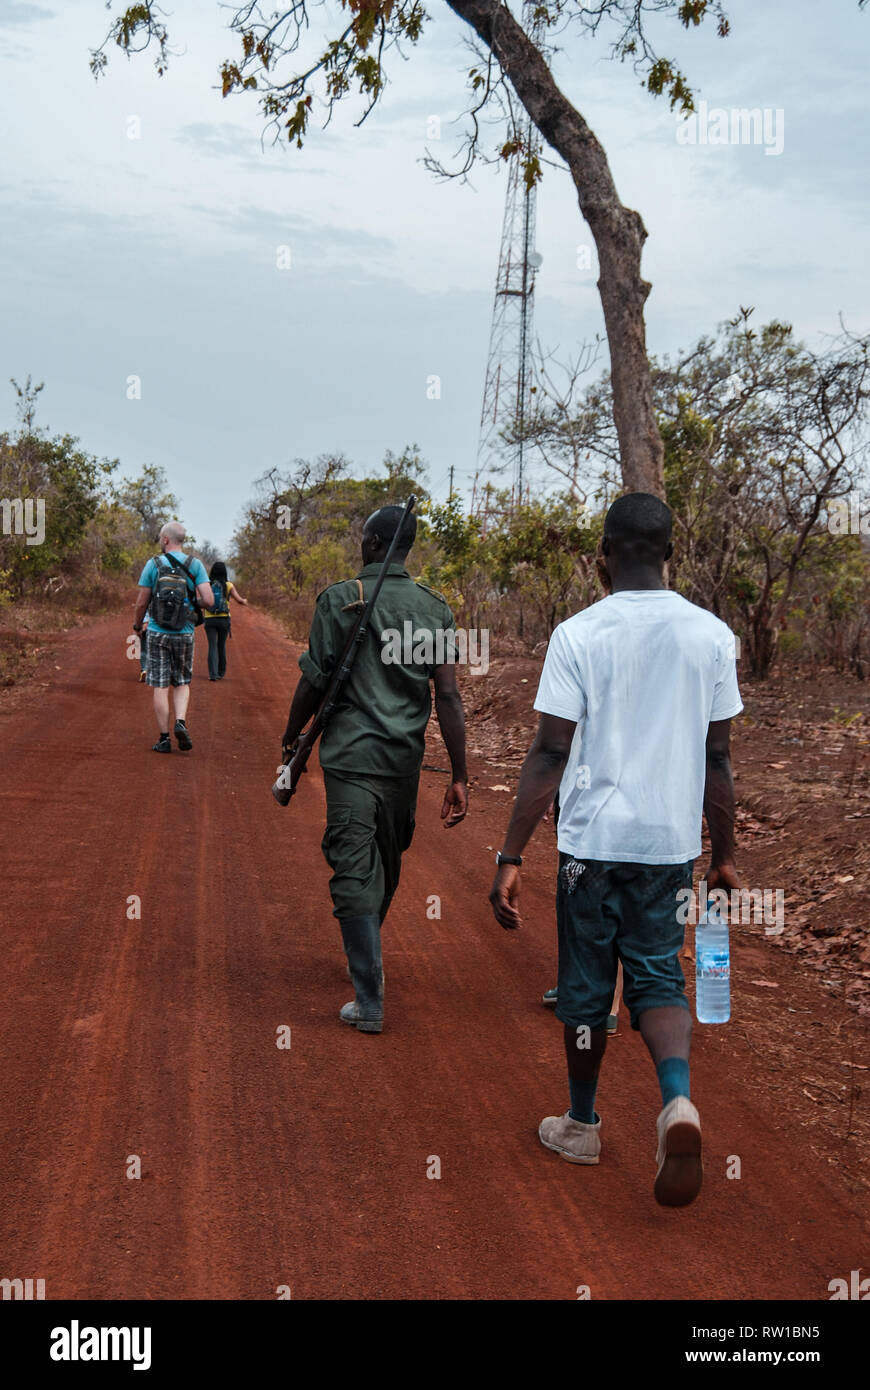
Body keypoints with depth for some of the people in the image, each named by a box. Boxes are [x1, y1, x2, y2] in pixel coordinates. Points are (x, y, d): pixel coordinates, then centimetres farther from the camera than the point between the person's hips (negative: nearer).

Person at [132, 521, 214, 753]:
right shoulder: (195, 565, -1)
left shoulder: (154, 564, -4)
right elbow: (209, 601, -10)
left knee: (160, 687, 3)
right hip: (184, 633, 1)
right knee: (182, 683, 16)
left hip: (158, 632, -1)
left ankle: (164, 738, 4)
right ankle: (181, 722, -7)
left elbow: (141, 603, -1)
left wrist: (137, 626, 17)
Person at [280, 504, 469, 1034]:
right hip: (405, 758, 4)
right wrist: (459, 777, 0)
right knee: (387, 868, 20)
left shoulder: (339, 599, -6)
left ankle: (370, 1001, -7)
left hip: (351, 756, -4)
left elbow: (314, 681, -5)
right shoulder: (435, 607, 3)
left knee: (355, 874, -3)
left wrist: (292, 736, 12)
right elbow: (448, 696, -2)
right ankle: (368, 961, 41)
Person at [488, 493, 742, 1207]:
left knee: (586, 985, 13)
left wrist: (511, 858, -7)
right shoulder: (712, 634, 0)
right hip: (671, 842, 2)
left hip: (592, 839, -2)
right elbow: (719, 758, 3)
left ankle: (583, 1124, 28)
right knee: (658, 975, 13)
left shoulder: (579, 634, -8)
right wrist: (725, 855, 13)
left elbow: (549, 754, -11)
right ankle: (678, 1097, -13)